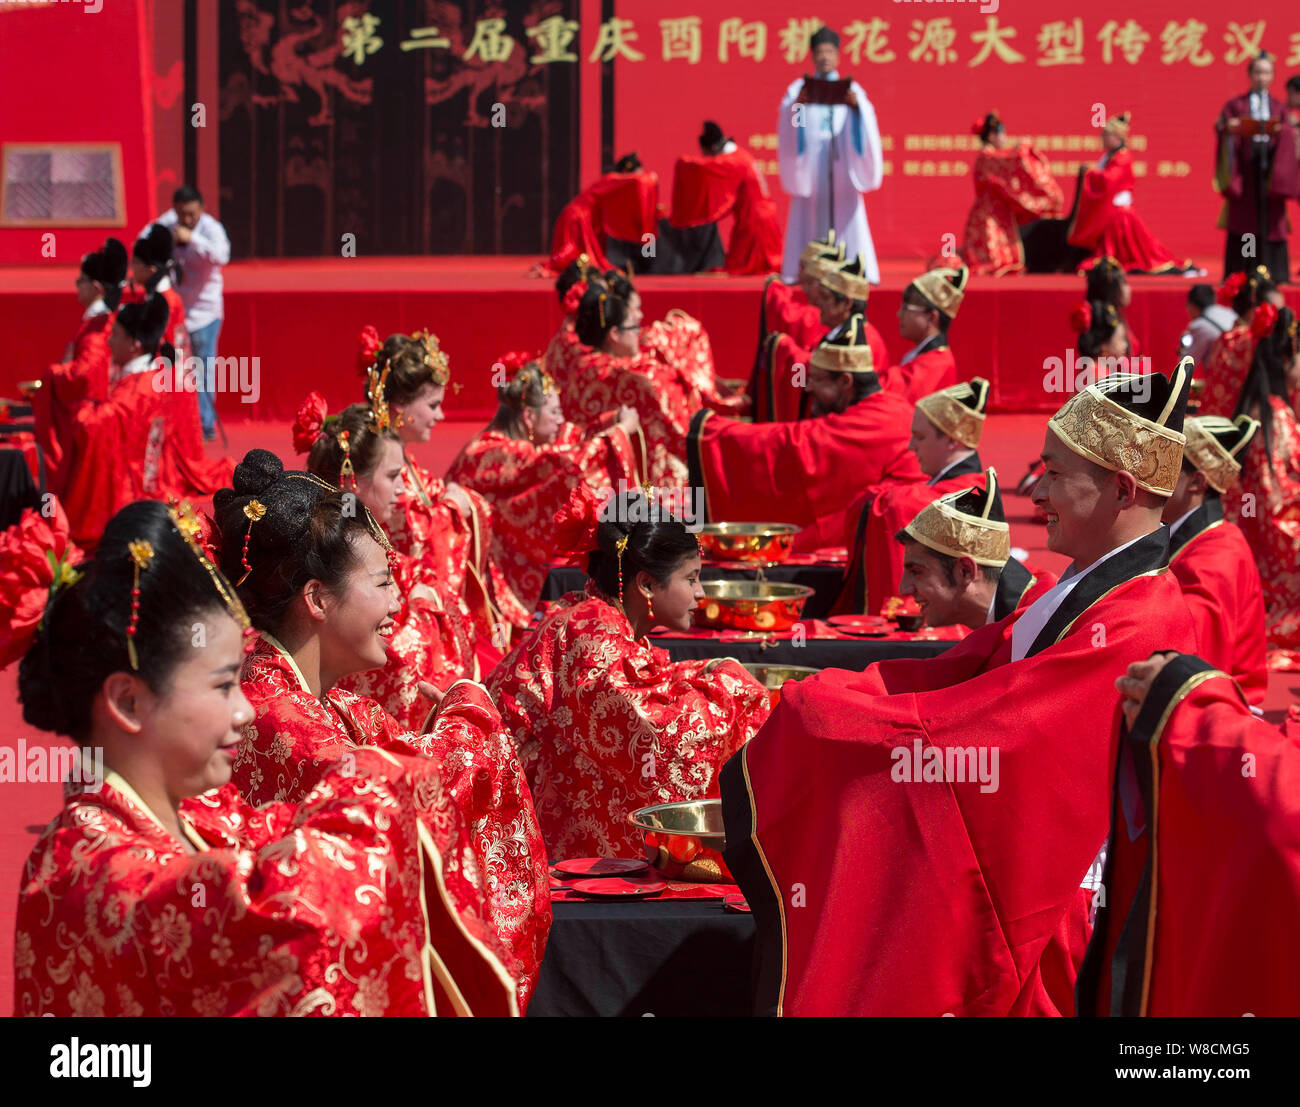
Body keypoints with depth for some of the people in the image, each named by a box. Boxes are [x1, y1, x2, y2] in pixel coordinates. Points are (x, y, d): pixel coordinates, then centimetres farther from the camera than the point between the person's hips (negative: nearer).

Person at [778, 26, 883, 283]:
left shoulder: (851, 88, 13)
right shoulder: (799, 87, 11)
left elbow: (866, 116, -2)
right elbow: (786, 116, -4)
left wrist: (857, 105, -23)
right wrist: (796, 104, -26)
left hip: (841, 161, 1)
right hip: (810, 162, 0)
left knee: (845, 213, -6)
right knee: (810, 215, -6)